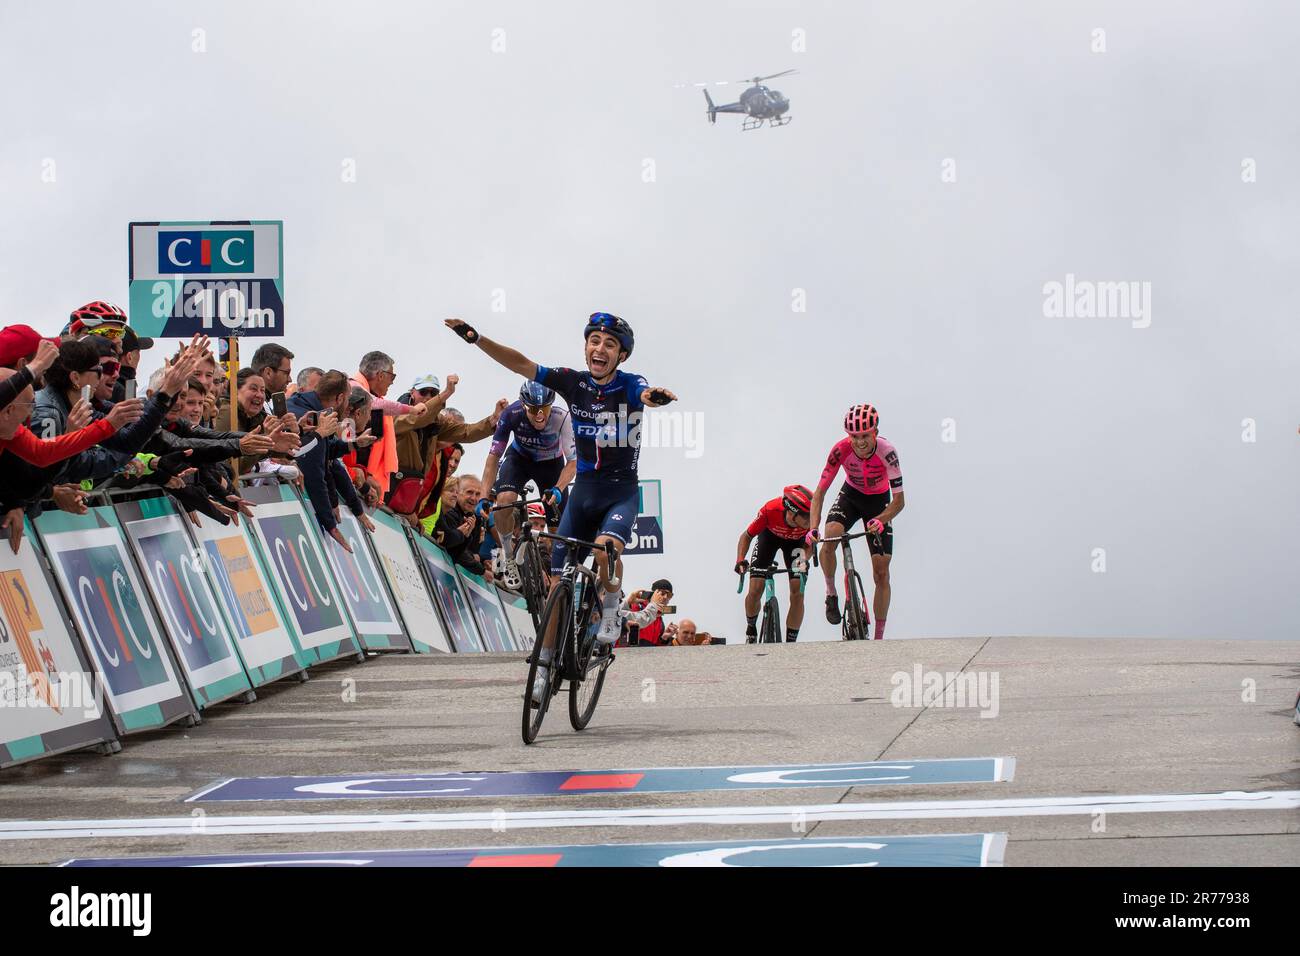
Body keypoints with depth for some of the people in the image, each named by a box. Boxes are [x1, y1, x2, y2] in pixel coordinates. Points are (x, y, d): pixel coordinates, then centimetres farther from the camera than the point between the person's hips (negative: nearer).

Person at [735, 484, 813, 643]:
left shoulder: (810, 519, -36)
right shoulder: (770, 510, -39)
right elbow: (747, 536, -21)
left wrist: (804, 558, -35)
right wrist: (740, 561, -35)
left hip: (795, 541, 1)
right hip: (770, 536, -1)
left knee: (797, 595, -13)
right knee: (755, 591, -11)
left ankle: (790, 643, -3)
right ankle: (751, 629, 18)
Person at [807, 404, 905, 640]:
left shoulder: (887, 452, -32)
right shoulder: (841, 450, -28)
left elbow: (898, 501, -29)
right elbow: (820, 492, -24)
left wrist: (881, 521, -48)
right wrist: (813, 528, -38)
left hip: (879, 501, -1)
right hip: (851, 495, 1)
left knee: (881, 572, -5)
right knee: (828, 539, -31)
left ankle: (879, 637, 4)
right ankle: (831, 595, -6)